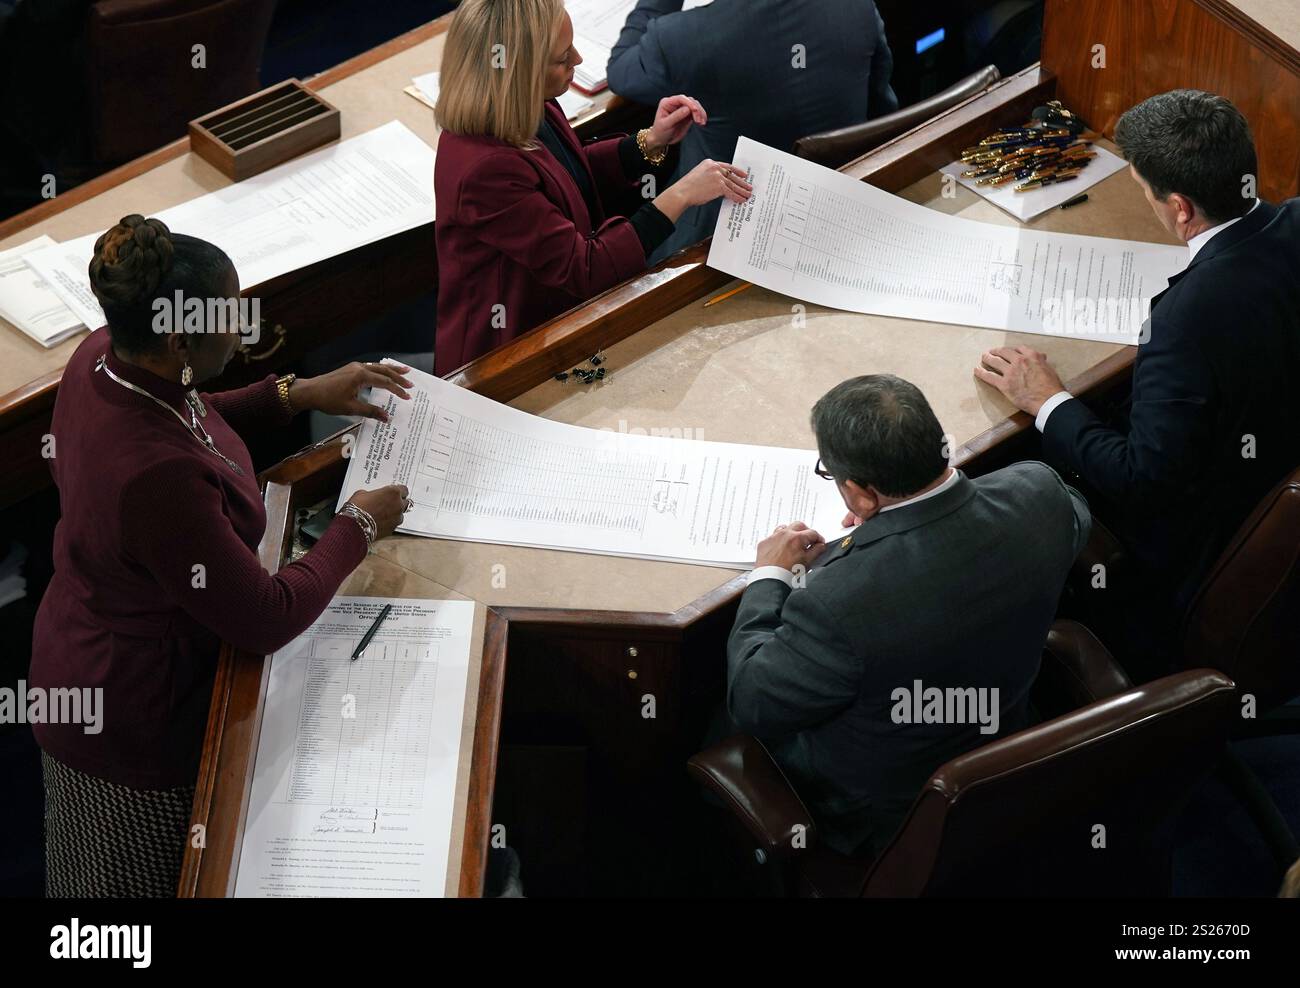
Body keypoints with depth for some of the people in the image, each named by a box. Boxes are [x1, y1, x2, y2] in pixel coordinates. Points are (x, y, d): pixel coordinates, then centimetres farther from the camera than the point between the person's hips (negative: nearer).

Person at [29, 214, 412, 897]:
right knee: (154, 880, 20)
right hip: (134, 722, -8)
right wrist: (358, 526, -14)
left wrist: (301, 394, 3)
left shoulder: (100, 356, -14)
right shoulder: (158, 477, -42)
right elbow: (268, 621, -29)